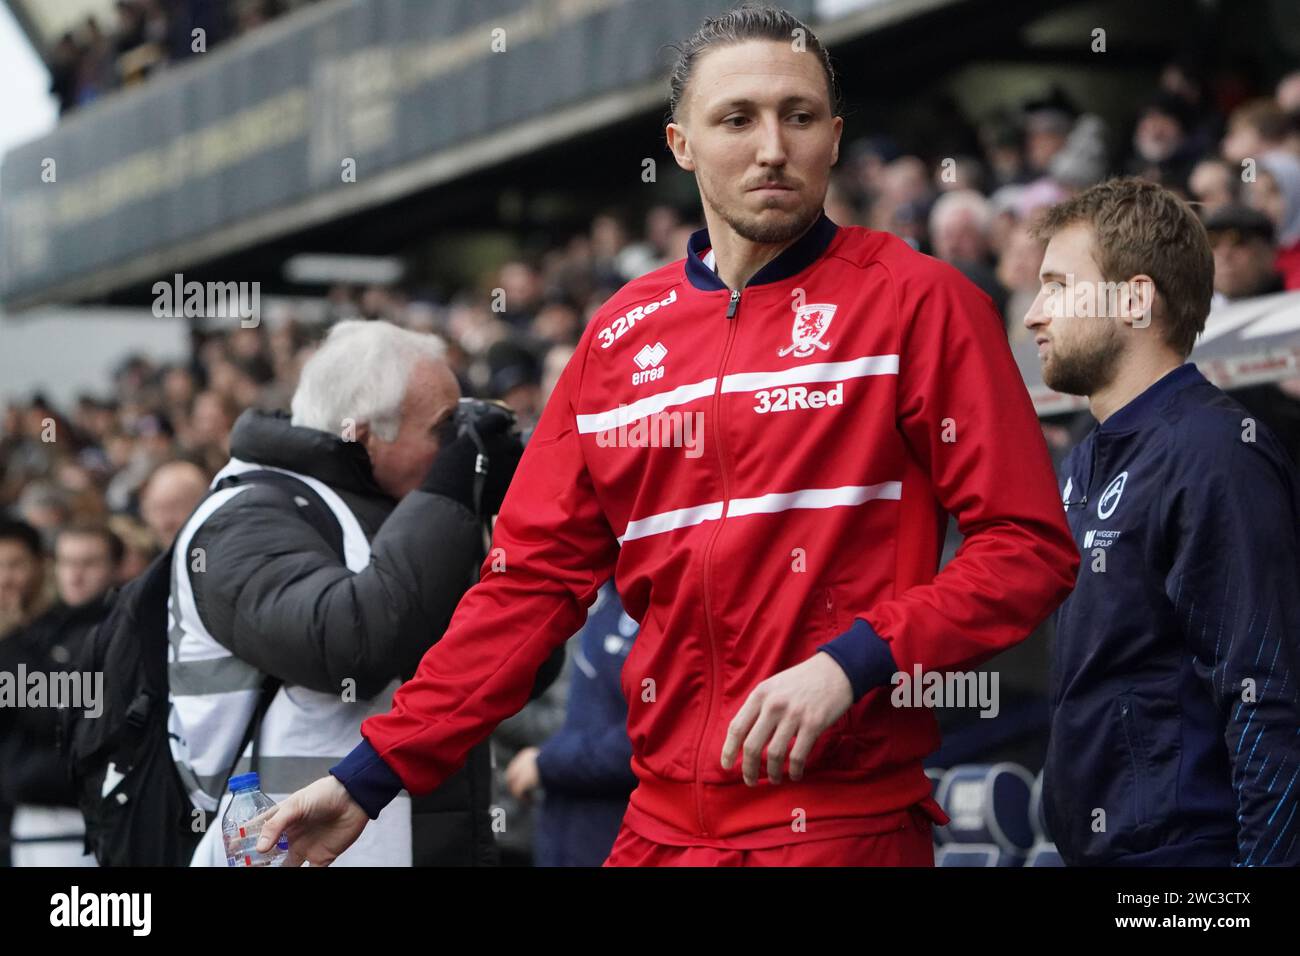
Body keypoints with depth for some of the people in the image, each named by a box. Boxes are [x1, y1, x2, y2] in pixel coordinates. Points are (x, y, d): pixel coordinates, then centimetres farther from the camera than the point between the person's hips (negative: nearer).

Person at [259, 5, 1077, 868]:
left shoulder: (917, 301, -2)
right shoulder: (621, 335, 10)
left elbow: (1028, 546, -7)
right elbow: (534, 577, 10)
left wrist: (849, 665, -19)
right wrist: (371, 776, 4)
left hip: (846, 821, -4)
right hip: (664, 821, 4)